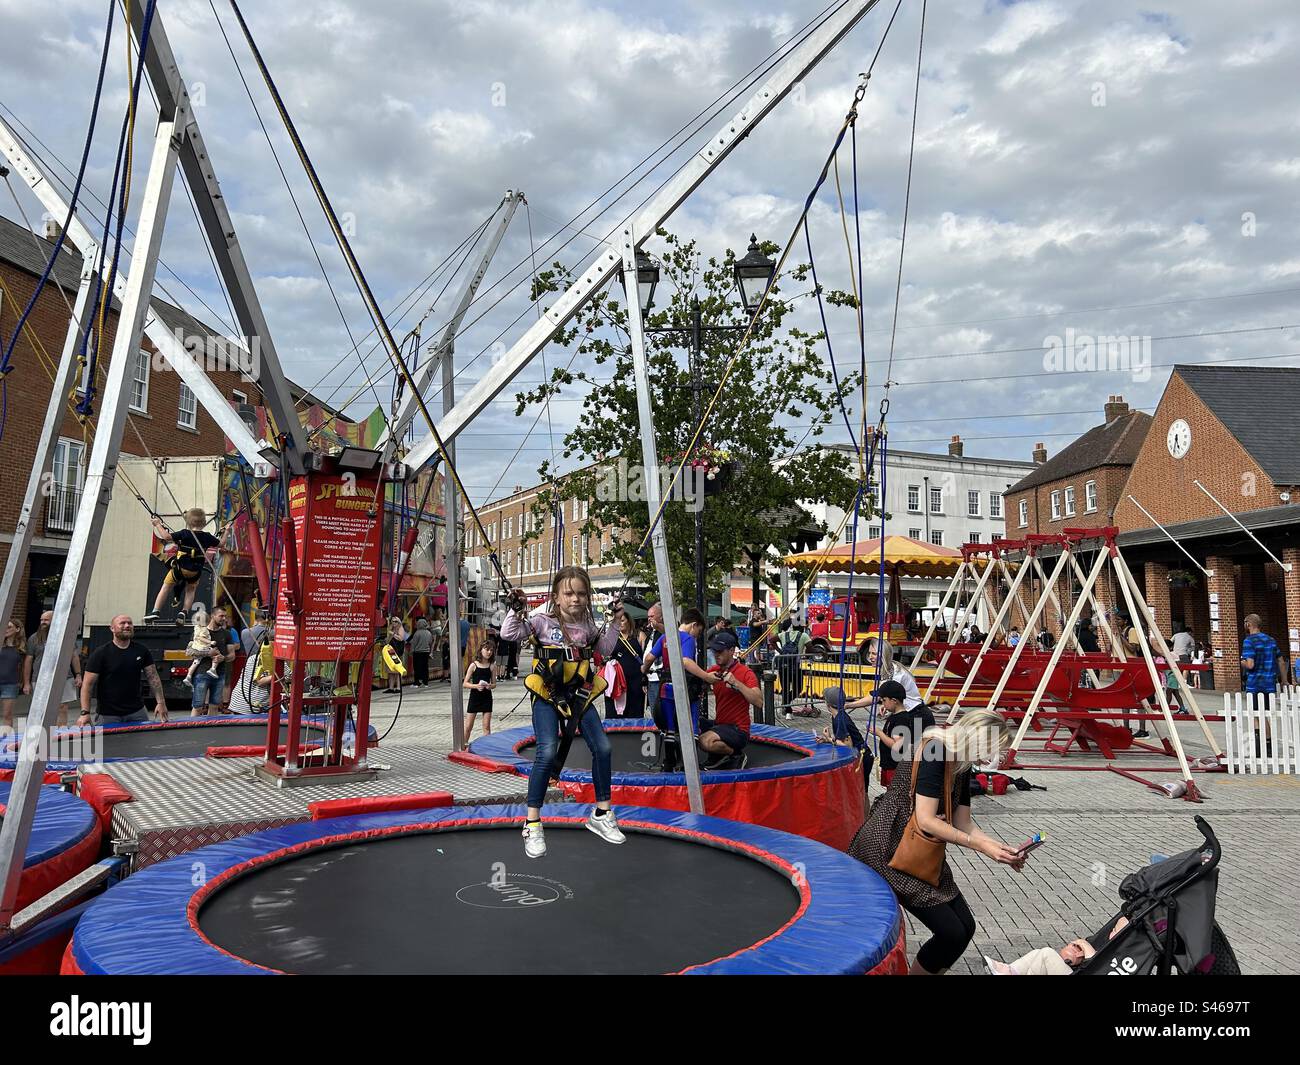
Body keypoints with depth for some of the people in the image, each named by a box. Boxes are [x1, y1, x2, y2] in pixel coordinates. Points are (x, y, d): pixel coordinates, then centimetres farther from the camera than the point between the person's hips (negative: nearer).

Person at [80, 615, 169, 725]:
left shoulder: (141, 651, 7)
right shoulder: (100, 653, -3)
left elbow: (153, 677, 8)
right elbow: (88, 683, -7)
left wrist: (161, 702, -1)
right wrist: (85, 713, -17)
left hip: (136, 712, 3)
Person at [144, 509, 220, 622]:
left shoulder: (184, 533, -11)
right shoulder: (207, 536, -1)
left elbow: (167, 537, -19)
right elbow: (220, 544, 13)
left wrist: (158, 525, -6)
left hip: (180, 567, -3)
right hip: (196, 571, 3)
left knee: (166, 587, 13)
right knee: (190, 590, 23)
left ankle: (156, 611, 8)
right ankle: (184, 612, 7)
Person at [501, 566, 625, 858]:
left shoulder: (587, 625, 6)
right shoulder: (543, 620, -7)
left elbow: (605, 650, 18)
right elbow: (508, 634, -12)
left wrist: (614, 623, 9)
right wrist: (516, 611, -23)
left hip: (579, 695, 5)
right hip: (547, 695, -5)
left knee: (602, 748, 0)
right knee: (547, 753, -19)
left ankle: (602, 814, 19)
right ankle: (532, 824, -4)